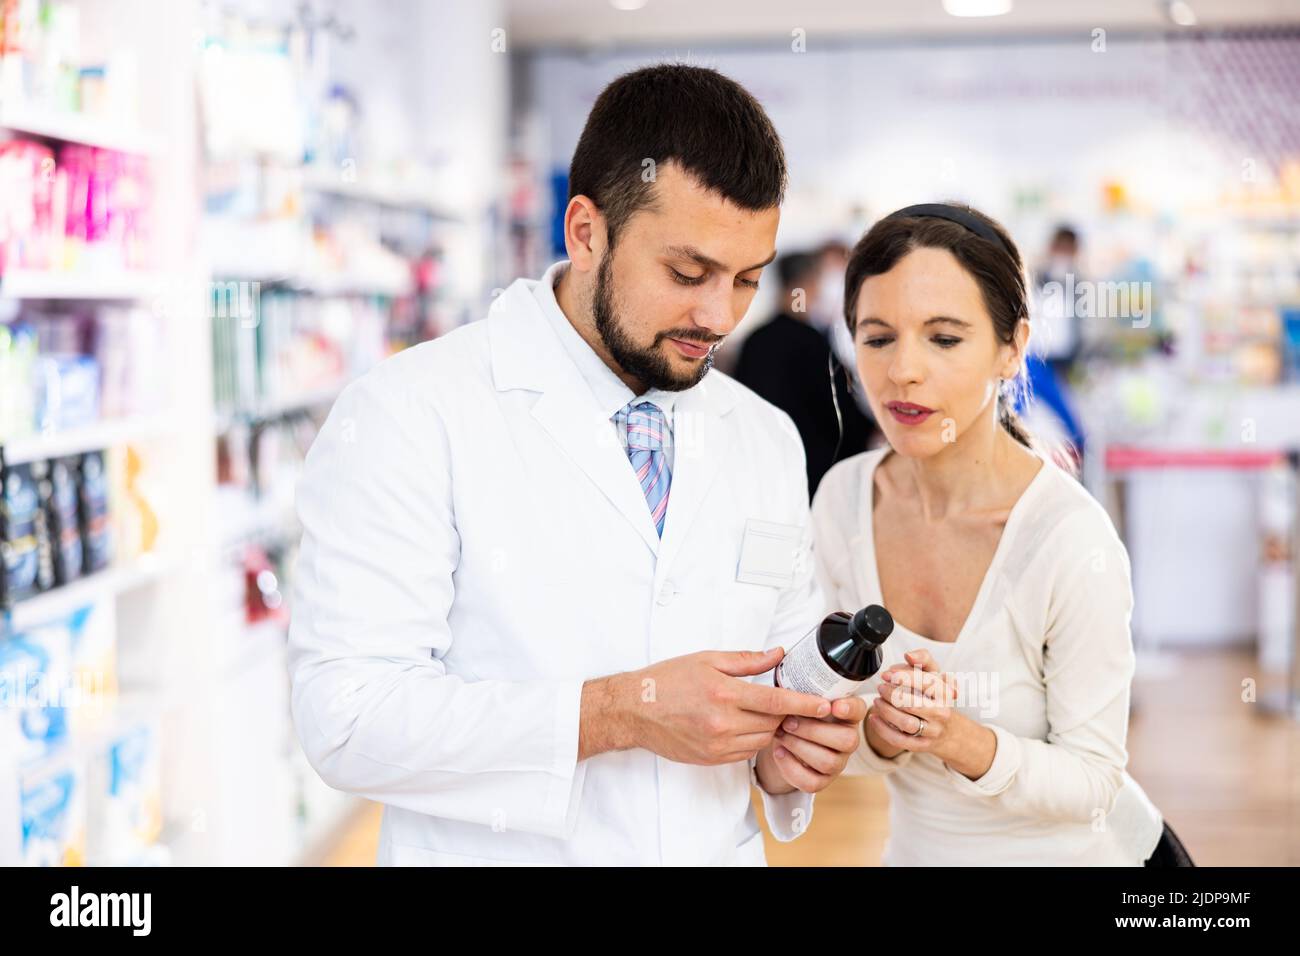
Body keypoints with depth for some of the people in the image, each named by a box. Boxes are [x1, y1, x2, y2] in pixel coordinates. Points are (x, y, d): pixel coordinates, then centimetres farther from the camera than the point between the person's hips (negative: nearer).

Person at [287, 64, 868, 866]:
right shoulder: (412, 416, -15)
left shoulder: (768, 440, 3)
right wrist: (615, 713, -27)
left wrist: (783, 753, -9)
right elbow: (347, 715, -20)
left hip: (724, 850, 5)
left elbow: (787, 661, 12)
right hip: (499, 850, -5)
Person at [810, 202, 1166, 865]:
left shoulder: (1073, 542, -27)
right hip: (918, 847, 4)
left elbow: (1091, 783, -18)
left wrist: (961, 739, -34)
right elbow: (842, 717, -4)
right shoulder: (842, 498, -13)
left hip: (1064, 852, -4)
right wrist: (880, 732, -24)